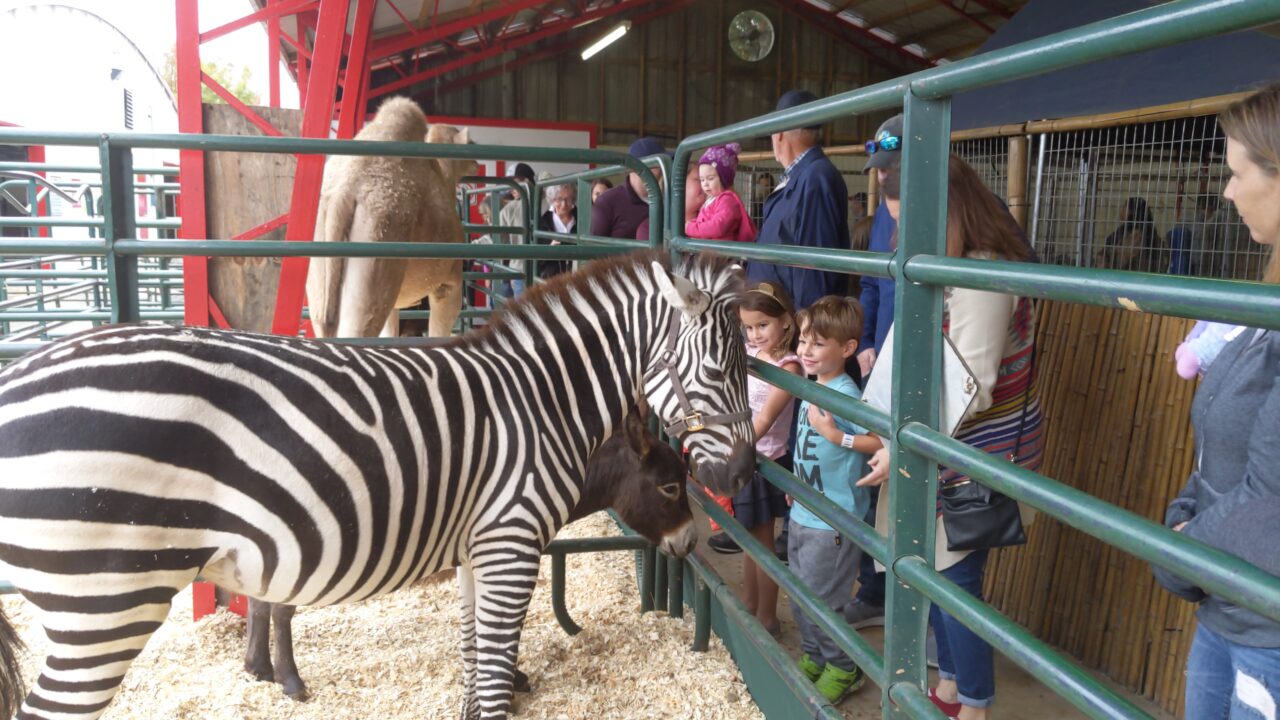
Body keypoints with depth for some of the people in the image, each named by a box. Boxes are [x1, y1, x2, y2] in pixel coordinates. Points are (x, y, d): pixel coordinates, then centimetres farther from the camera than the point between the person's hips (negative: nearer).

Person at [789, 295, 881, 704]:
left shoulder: (845, 397, -23)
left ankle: (843, 669, 28)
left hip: (833, 523, -9)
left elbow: (881, 442, -33)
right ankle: (813, 658, 41)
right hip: (804, 514, 9)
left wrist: (838, 436, -42)